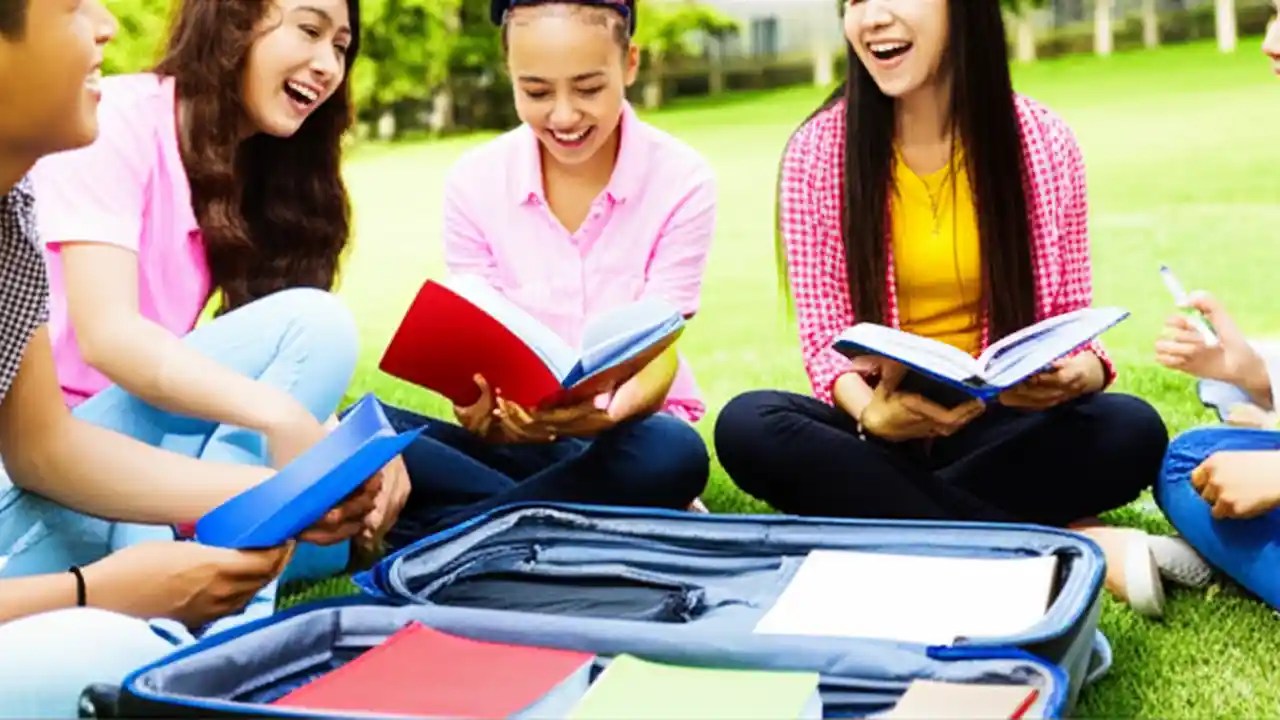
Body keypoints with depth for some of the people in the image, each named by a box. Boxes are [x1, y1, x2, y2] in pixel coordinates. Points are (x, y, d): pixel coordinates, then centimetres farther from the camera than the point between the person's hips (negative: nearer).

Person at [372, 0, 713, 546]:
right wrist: (479, 405, -31)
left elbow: (658, 353, -13)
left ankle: (444, 535, -20)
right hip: (515, 435, 2)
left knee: (671, 452, -38)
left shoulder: (680, 181, -10)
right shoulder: (474, 181, -4)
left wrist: (606, 413, -37)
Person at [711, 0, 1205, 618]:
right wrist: (871, 413, -30)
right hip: (880, 423, 1)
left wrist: (1080, 373, -24)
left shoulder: (1043, 143, -4)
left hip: (1004, 421, -1)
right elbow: (825, 339, -8)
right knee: (747, 425, -31)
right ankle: (1072, 548, -29)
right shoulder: (818, 150, -7)